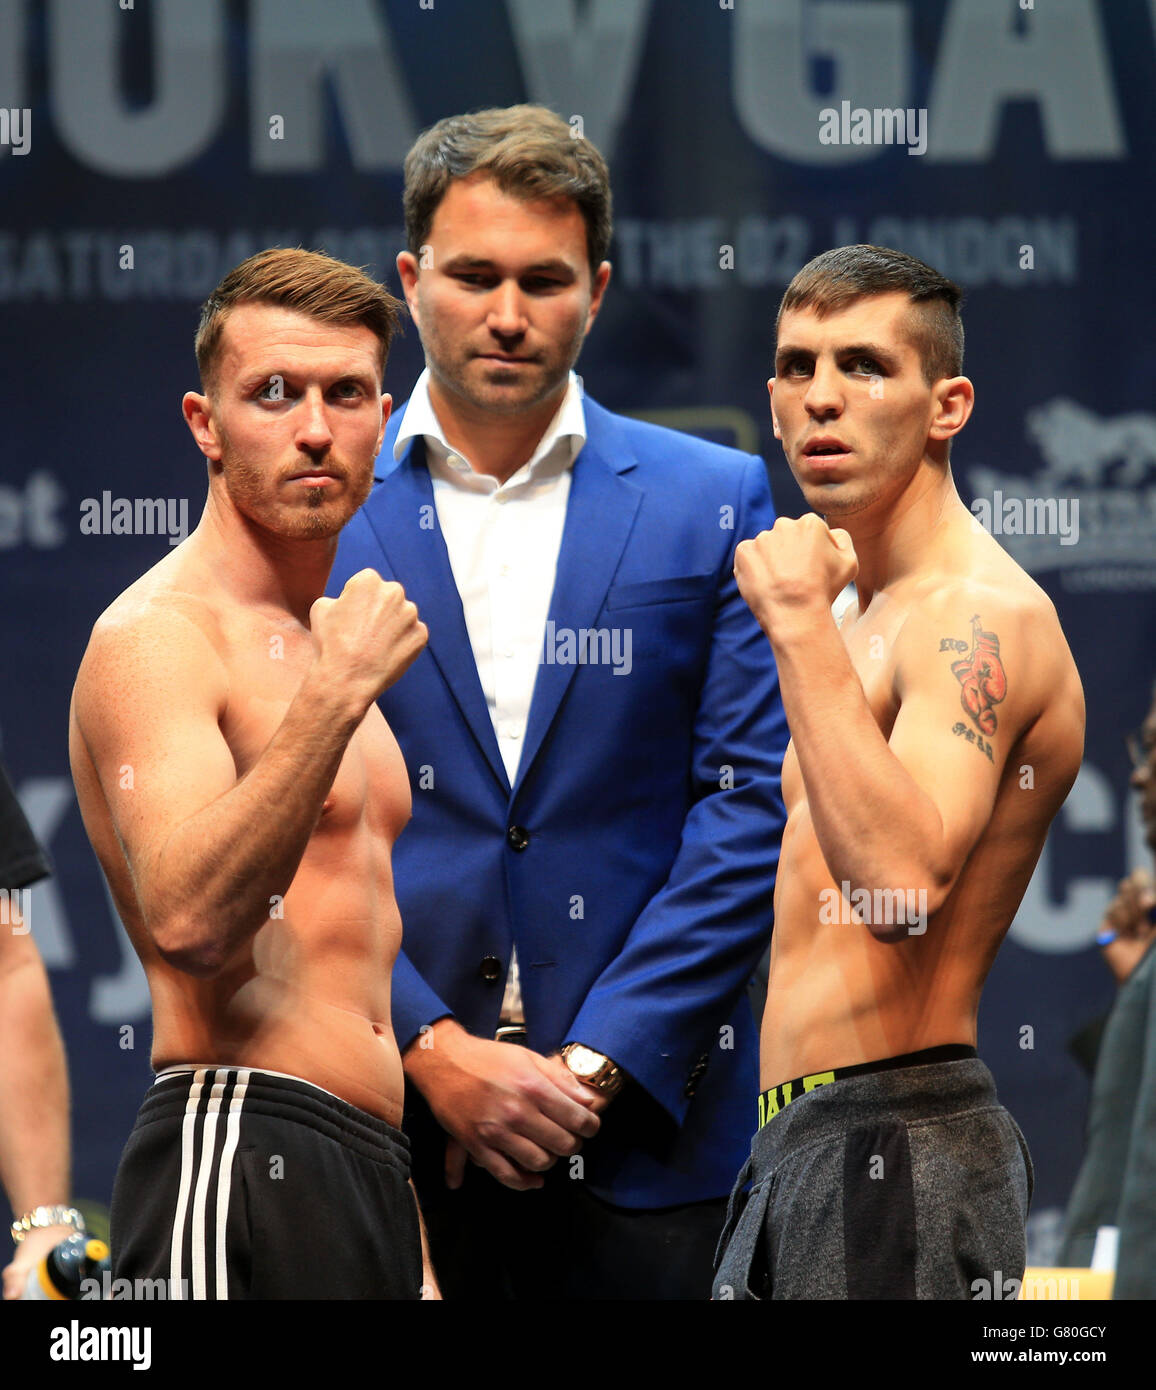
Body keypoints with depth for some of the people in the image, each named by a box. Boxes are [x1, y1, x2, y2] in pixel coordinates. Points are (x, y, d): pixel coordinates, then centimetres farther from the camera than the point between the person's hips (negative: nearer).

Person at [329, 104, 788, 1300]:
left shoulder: (714, 504, 7)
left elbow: (754, 801, 1)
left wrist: (598, 1062, -8)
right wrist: (430, 1050, -10)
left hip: (641, 1123, 0)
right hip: (375, 1126, 0)